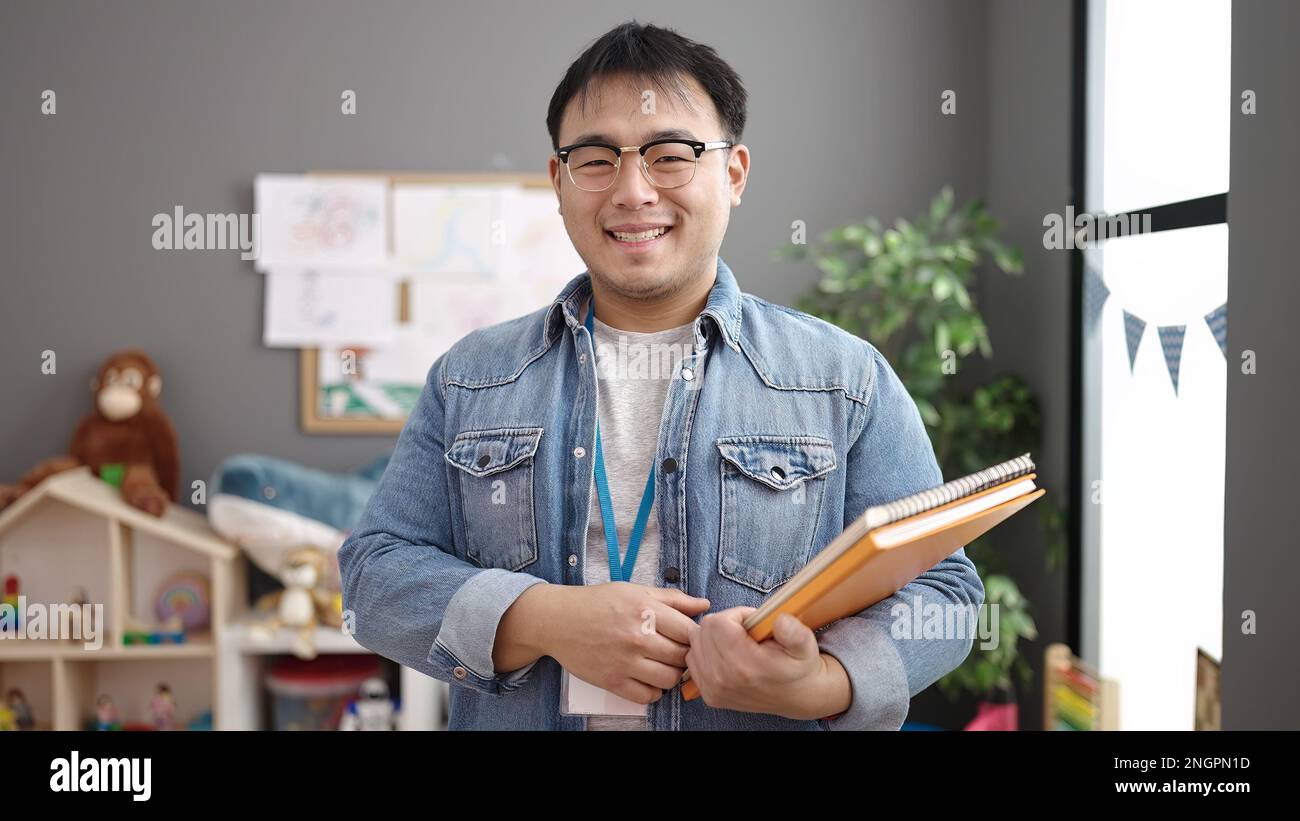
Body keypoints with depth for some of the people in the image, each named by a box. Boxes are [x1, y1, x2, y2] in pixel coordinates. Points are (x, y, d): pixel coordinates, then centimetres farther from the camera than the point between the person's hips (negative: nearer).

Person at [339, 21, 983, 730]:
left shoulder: (849, 379, 2)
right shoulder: (470, 376, 8)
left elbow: (941, 590, -1)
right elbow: (374, 571, 3)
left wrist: (817, 684, -20)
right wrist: (541, 620, -14)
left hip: (776, 721, -1)